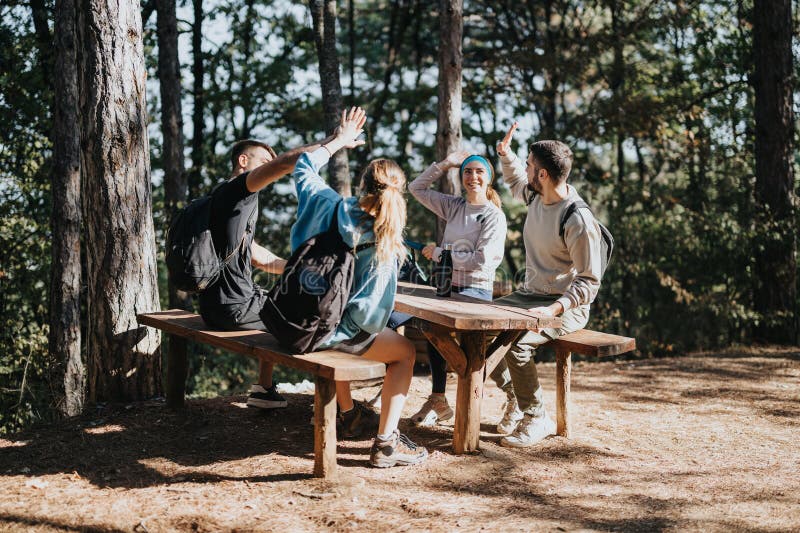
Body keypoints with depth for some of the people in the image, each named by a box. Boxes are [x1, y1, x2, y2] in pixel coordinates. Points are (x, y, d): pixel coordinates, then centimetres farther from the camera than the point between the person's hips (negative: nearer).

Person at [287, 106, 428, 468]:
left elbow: (304, 167, 14)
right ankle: (385, 443, 11)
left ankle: (345, 410, 60)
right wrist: (358, 326, 1)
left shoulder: (326, 204, -7)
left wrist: (339, 140, 23)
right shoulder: (384, 242, -18)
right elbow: (370, 310, -21)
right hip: (333, 332, -6)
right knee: (405, 352, 17)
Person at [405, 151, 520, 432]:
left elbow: (481, 259, -16)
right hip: (448, 286, 6)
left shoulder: (494, 216, -5)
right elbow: (417, 188, 19)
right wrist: (446, 163, 8)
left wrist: (438, 253, -10)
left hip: (476, 290, -5)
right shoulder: (454, 206, 14)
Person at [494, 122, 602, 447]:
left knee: (515, 343, -32)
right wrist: (505, 153, 11)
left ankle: (537, 420, -13)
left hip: (566, 306, -8)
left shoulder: (578, 221, -23)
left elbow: (589, 282, -21)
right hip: (529, 295, 8)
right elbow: (516, 182, 30)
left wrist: (553, 309, -35)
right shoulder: (536, 196, 3)